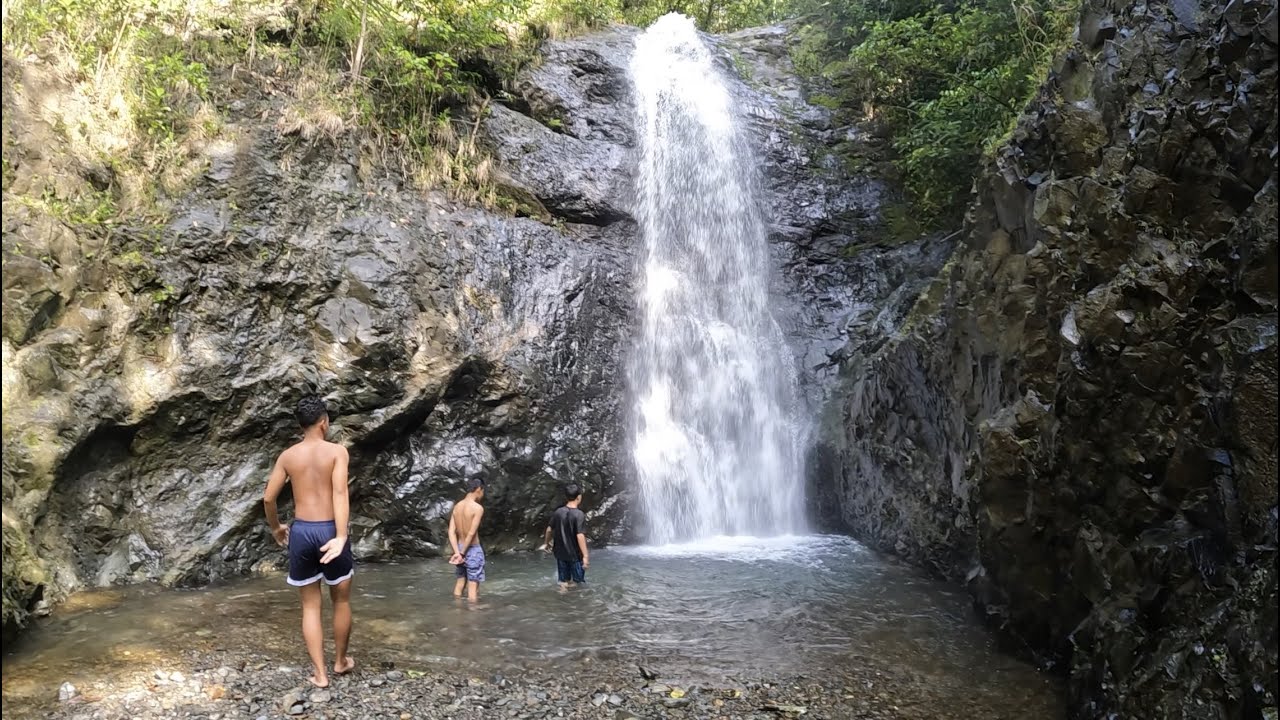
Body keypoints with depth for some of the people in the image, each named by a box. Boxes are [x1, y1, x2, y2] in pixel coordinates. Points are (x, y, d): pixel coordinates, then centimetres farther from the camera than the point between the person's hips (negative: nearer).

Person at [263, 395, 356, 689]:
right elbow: (340, 493, -19)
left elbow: (268, 498, 6)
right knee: (341, 600, 17)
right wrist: (341, 536, -25)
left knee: (310, 605, 12)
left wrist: (275, 527, 24)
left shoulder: (288, 456, 4)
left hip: (301, 531, 3)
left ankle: (320, 673, 12)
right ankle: (340, 661, 32)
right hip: (329, 531, -2)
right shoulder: (337, 451, -6)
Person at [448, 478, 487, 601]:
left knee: (460, 582, 18)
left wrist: (457, 552, -10)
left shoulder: (457, 506, 5)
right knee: (473, 586, -1)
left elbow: (451, 532, -3)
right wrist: (462, 553, -13)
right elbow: (471, 534, -20)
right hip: (473, 550, -7)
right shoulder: (478, 508, -16)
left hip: (460, 549, 7)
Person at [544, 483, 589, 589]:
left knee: (563, 582, 16)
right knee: (577, 582, 13)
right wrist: (585, 555, -22)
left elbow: (549, 529, 6)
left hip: (561, 553, 5)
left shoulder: (558, 512, -3)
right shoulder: (579, 515, -20)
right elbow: (580, 536, -25)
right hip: (575, 555, -5)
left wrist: (548, 543, 25)